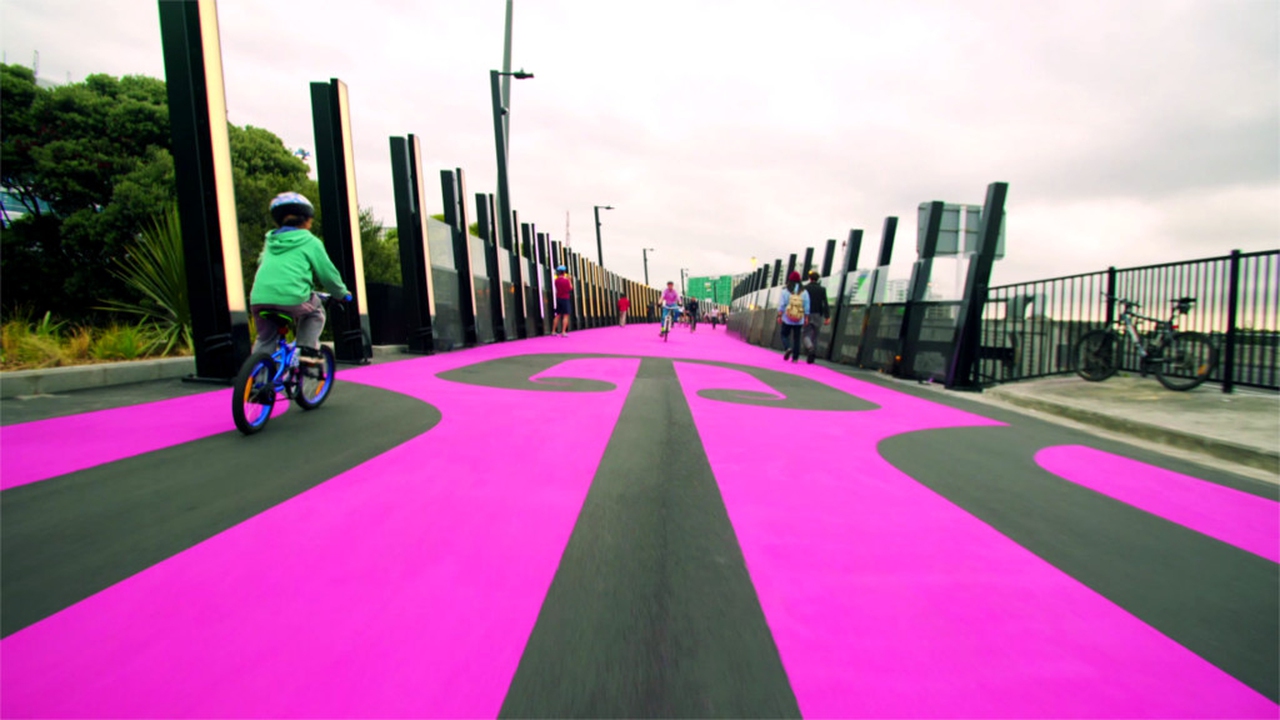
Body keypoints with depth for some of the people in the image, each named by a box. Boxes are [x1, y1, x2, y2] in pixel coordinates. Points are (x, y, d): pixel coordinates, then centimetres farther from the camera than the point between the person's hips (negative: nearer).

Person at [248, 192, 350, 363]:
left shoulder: (270, 242, 26)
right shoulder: (310, 242, 10)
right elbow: (327, 273, 11)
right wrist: (343, 294, 25)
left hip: (259, 298, 5)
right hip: (292, 297, -5)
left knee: (265, 340, 22)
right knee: (315, 311, 26)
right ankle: (307, 350, 13)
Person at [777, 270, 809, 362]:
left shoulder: (785, 291, -3)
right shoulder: (804, 291, 3)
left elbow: (781, 305, -6)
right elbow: (807, 306, 3)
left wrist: (779, 316, -1)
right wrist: (806, 318, 9)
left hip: (787, 319, -2)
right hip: (799, 320, 2)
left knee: (785, 334, 13)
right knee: (797, 338, 7)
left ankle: (787, 348, -14)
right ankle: (795, 357, 6)